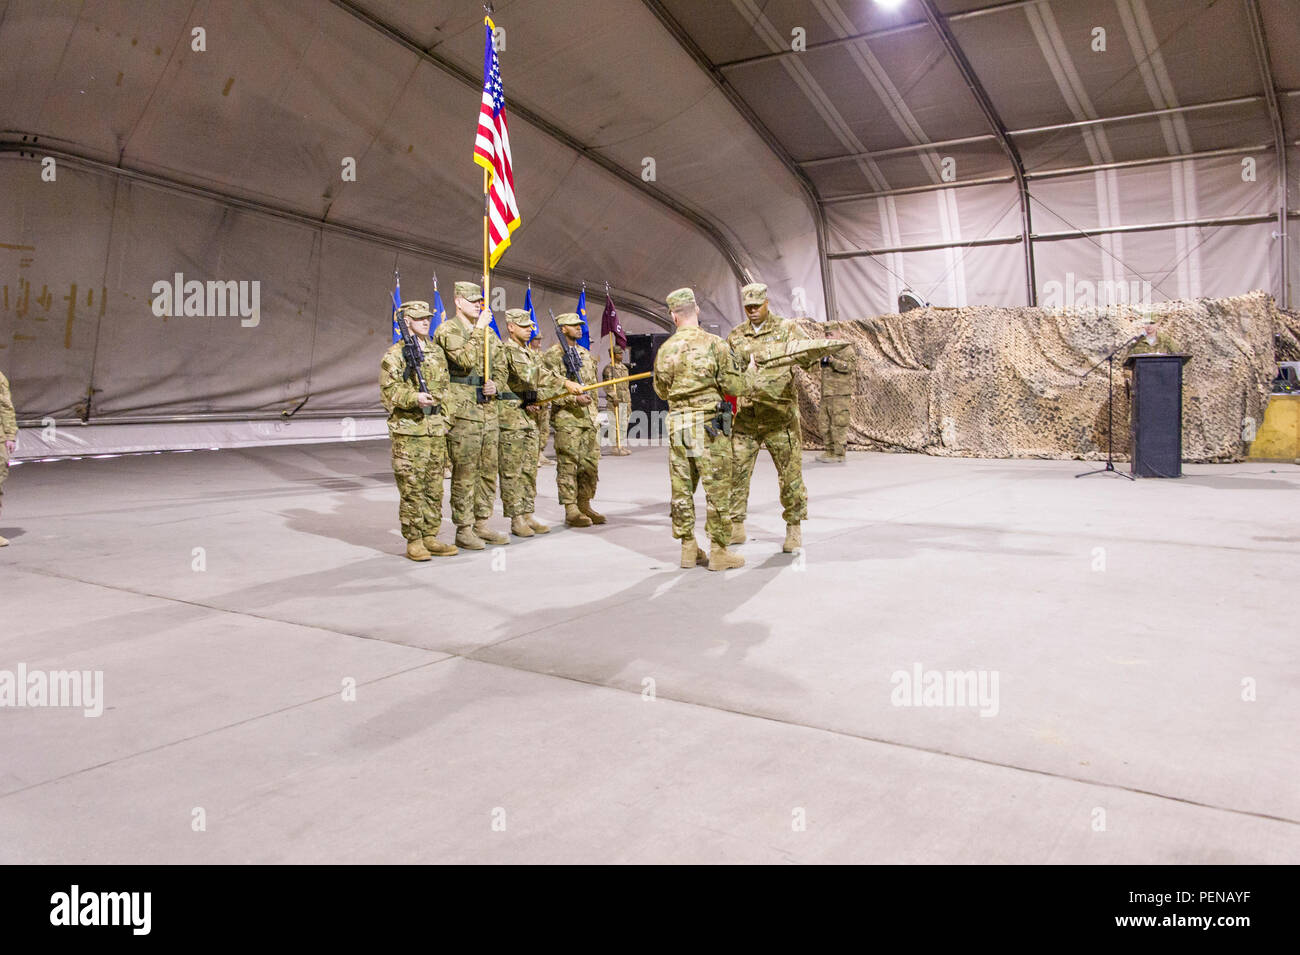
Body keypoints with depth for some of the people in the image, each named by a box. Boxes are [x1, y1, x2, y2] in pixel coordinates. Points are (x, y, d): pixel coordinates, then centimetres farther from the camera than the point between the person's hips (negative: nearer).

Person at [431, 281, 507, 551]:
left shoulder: (488, 332, 17)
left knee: (488, 470, 10)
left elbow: (500, 367, 23)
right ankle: (463, 530, 3)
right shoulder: (447, 330, -5)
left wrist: (495, 385, 3)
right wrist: (479, 329, -16)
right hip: (462, 411, -7)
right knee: (464, 472, -4)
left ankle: (481, 524, 20)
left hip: (488, 410, 7)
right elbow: (466, 360, -21)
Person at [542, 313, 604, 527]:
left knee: (590, 463, 8)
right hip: (566, 417, -7)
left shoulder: (586, 354, 19)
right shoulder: (553, 354, -4)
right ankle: (571, 511, 1)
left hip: (588, 417, 7)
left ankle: (584, 506, 18)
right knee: (568, 465, -4)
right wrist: (574, 398, -22)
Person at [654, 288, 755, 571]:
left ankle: (688, 548, 18)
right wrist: (751, 371, 12)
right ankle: (719, 552, 7)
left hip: (676, 425, 5)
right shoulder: (713, 344, -9)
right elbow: (735, 386, -8)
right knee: (717, 489, 3)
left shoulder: (664, 350, 4)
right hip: (708, 425, -4)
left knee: (682, 489, 11)